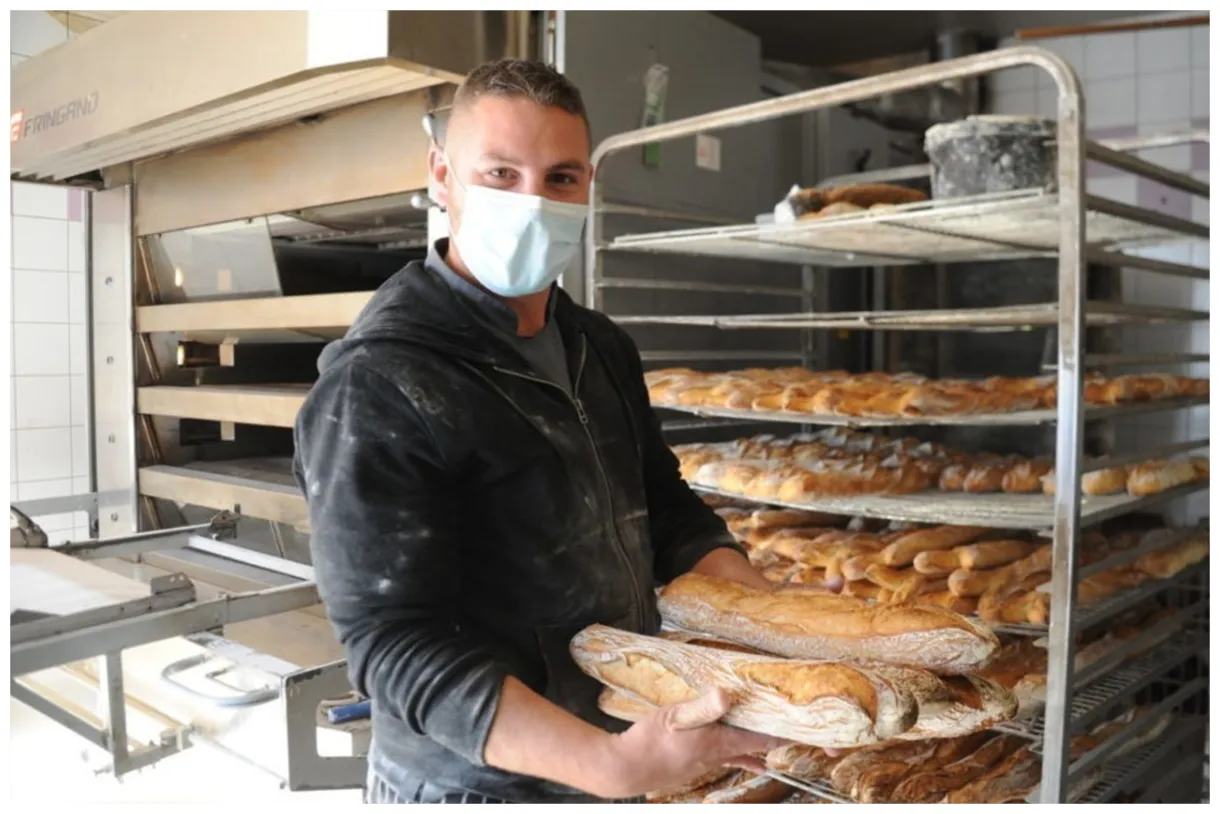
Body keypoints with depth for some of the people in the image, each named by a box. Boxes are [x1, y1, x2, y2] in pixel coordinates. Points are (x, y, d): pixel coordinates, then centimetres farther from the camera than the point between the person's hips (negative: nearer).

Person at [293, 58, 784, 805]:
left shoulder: (603, 349, 2)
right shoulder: (378, 381, -22)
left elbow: (667, 512, 7)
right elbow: (396, 644, -24)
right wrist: (614, 763, -34)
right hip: (473, 784, -7)